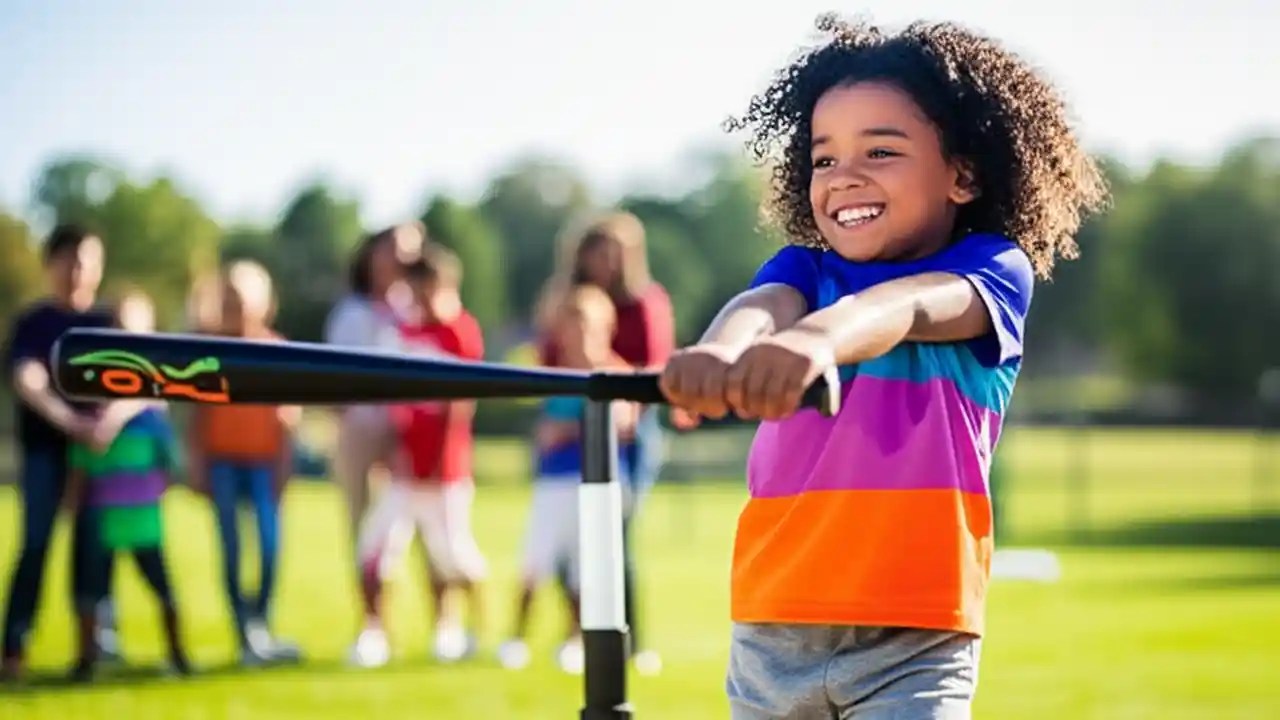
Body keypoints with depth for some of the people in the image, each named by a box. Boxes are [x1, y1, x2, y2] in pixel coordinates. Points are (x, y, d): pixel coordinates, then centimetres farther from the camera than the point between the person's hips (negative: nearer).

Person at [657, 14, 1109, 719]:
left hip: (914, 643, -4)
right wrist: (719, 350, -43)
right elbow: (762, 308, -17)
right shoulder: (802, 270, 7)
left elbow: (903, 306, -26)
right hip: (770, 630, 4)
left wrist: (818, 339, -49)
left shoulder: (995, 271, -2)